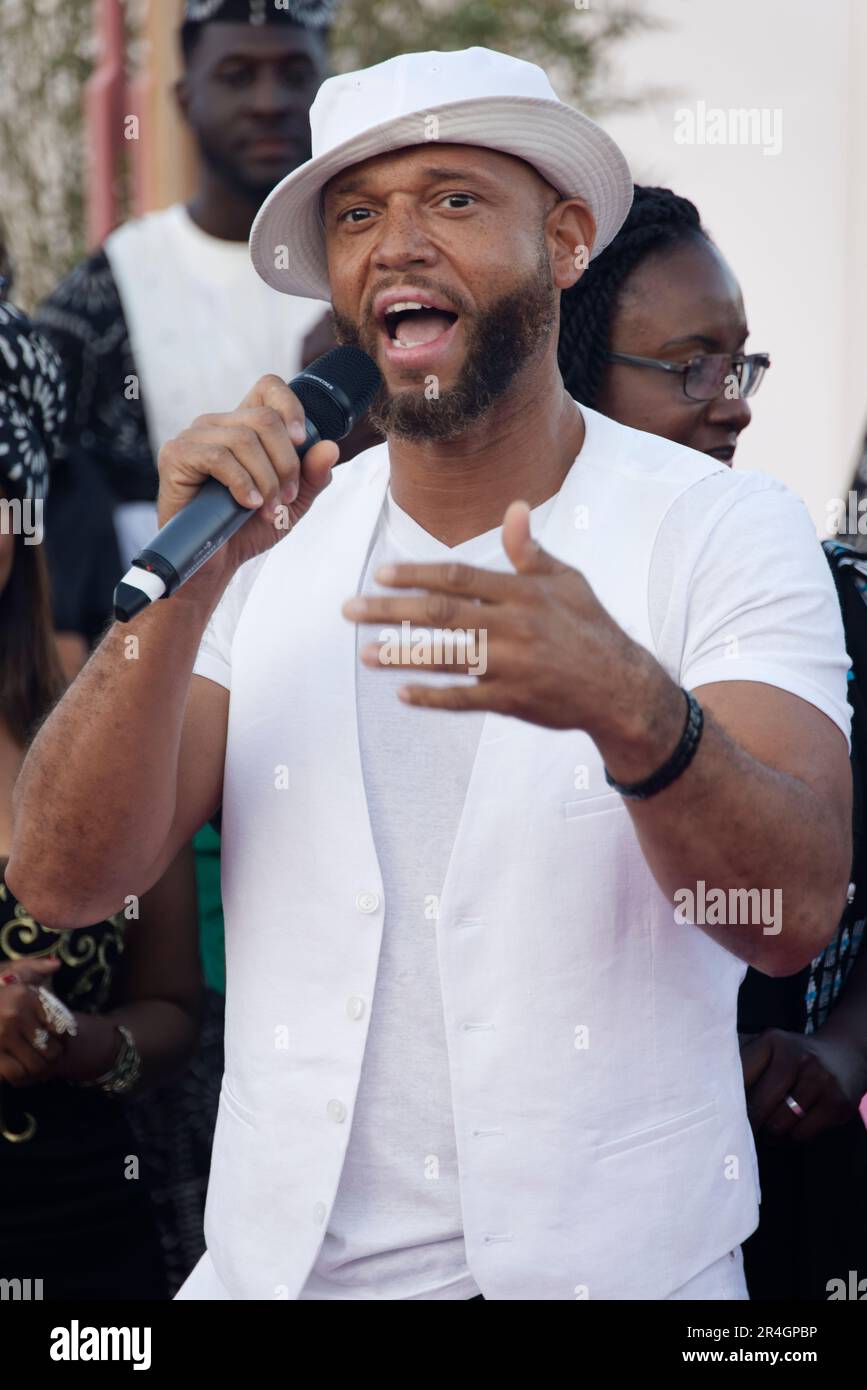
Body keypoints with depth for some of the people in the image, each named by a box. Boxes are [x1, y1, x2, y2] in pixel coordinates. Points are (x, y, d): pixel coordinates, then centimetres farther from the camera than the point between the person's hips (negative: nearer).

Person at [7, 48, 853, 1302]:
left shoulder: (728, 529, -8)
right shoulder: (273, 537, 1)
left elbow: (797, 913, -21)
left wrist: (633, 710, -39)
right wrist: (190, 582, -22)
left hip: (613, 1266, -2)